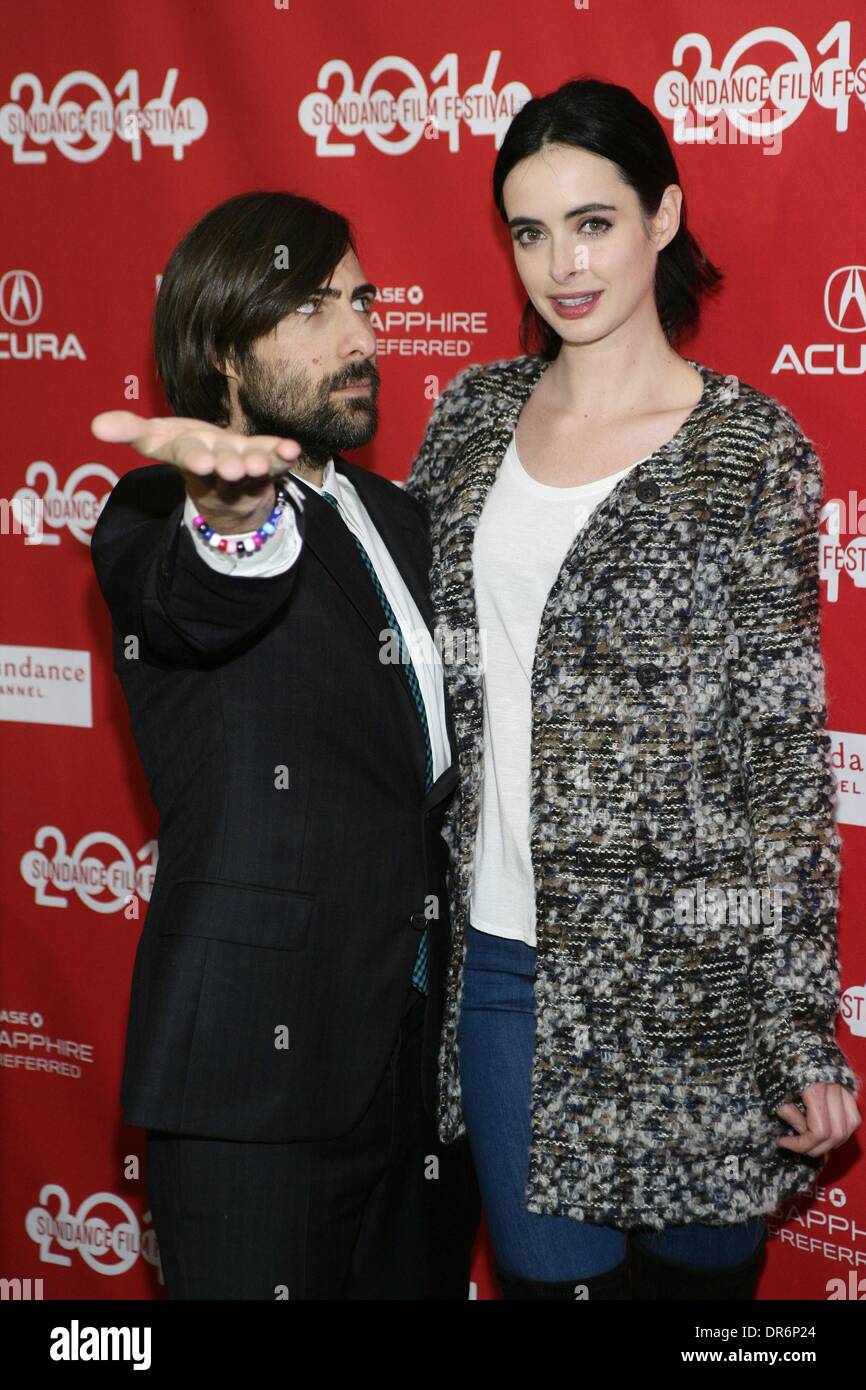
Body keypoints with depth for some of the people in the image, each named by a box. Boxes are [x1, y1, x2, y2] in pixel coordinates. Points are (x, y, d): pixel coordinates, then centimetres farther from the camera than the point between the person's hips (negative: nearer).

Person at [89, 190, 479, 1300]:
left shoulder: (396, 520, 16)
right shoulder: (156, 518, -7)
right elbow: (196, 603, -31)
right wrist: (231, 505, -54)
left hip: (431, 1053, 7)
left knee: (421, 1278, 13)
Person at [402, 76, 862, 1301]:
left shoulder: (751, 450, -8)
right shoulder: (475, 414, 5)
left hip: (684, 969, -3)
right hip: (501, 957, 4)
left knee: (696, 1267, 11)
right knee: (547, 1270, 13)